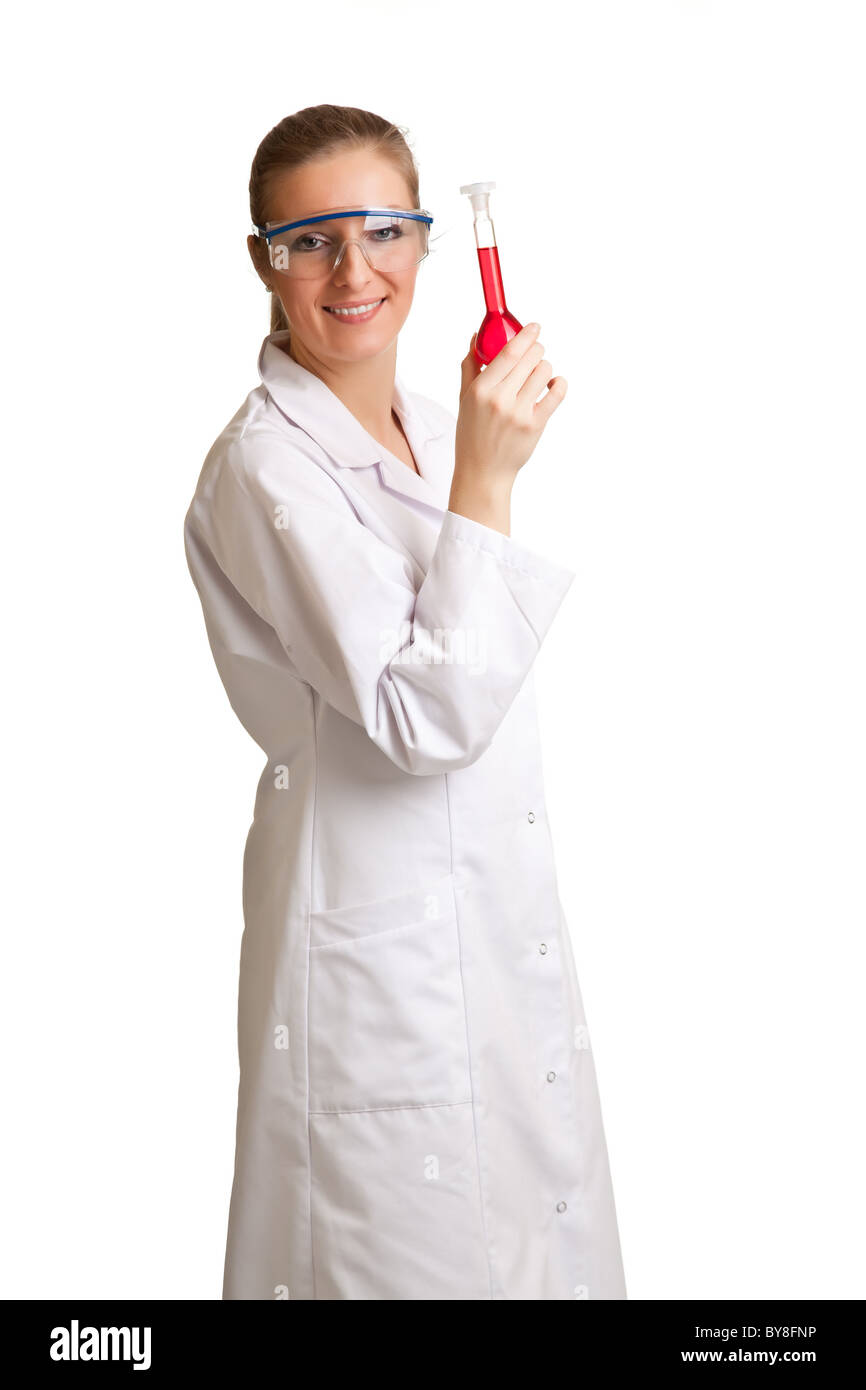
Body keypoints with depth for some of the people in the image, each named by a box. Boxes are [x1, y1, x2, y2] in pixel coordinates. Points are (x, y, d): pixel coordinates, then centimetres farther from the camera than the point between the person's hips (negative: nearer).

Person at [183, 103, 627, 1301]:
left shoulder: (433, 430, 7)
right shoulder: (264, 466, -18)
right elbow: (426, 718, -25)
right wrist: (483, 481, -26)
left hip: (505, 920, 8)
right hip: (382, 933, -8)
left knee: (541, 1240, 19)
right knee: (418, 1254, 6)